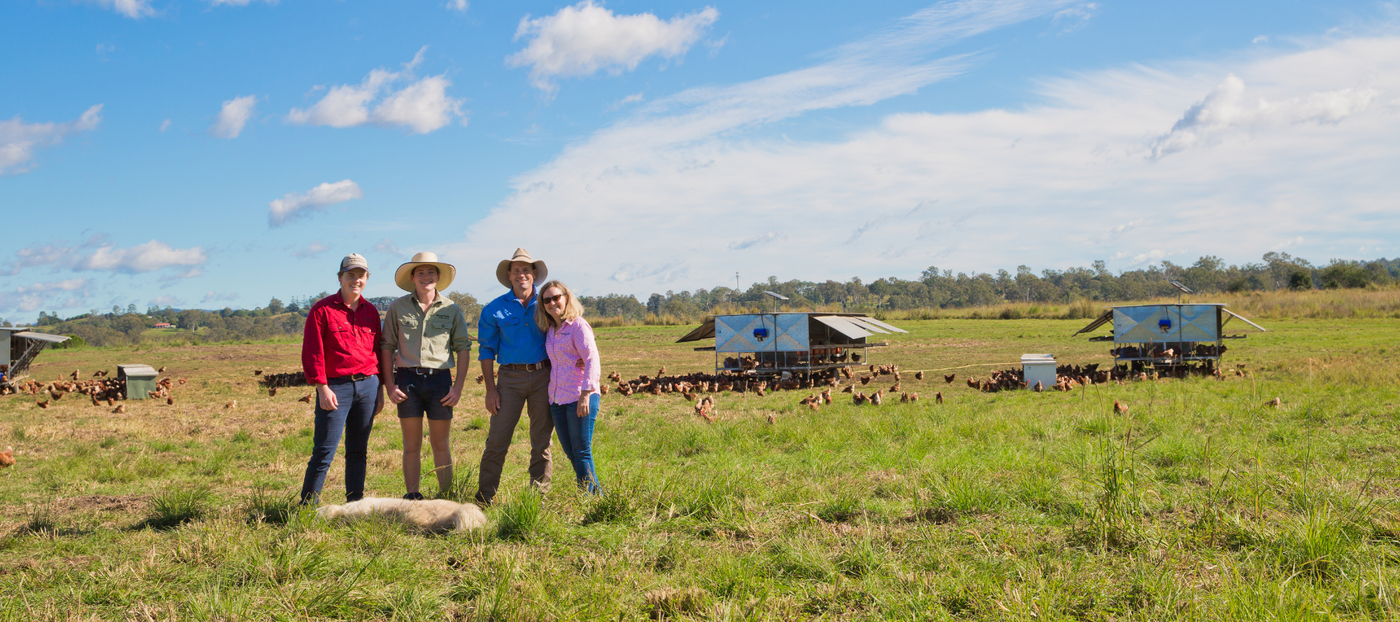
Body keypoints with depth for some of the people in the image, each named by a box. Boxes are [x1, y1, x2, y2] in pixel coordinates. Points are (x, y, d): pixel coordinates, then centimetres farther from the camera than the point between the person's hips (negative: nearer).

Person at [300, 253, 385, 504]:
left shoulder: (371, 311, 13)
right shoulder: (322, 309, -1)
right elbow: (312, 352, -5)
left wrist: (379, 390, 14)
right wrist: (322, 388, -11)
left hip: (367, 385, 5)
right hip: (336, 387, -4)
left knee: (358, 452, 8)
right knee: (324, 452, -6)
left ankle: (355, 504, 14)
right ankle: (308, 505, 2)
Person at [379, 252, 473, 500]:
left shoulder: (451, 309, 6)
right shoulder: (397, 308, 5)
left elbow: (463, 348, 7)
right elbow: (386, 348, 6)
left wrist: (458, 387, -1)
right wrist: (390, 385, -3)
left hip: (439, 379, 0)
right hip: (407, 379, 0)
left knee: (440, 445, 5)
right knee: (411, 446, 5)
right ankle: (412, 497, 11)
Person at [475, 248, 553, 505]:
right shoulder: (494, 309, 3)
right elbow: (486, 350, 5)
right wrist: (490, 389, -2)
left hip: (543, 376, 1)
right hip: (511, 377, -1)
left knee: (541, 441, 6)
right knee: (497, 439, -5)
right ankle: (483, 498, 4)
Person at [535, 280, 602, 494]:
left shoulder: (578, 325, -7)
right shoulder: (549, 330, 14)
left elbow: (592, 360, -13)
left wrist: (585, 394, -20)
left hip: (579, 397, -8)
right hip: (557, 399, 8)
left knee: (581, 452, -4)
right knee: (570, 453, 10)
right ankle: (597, 494, 19)